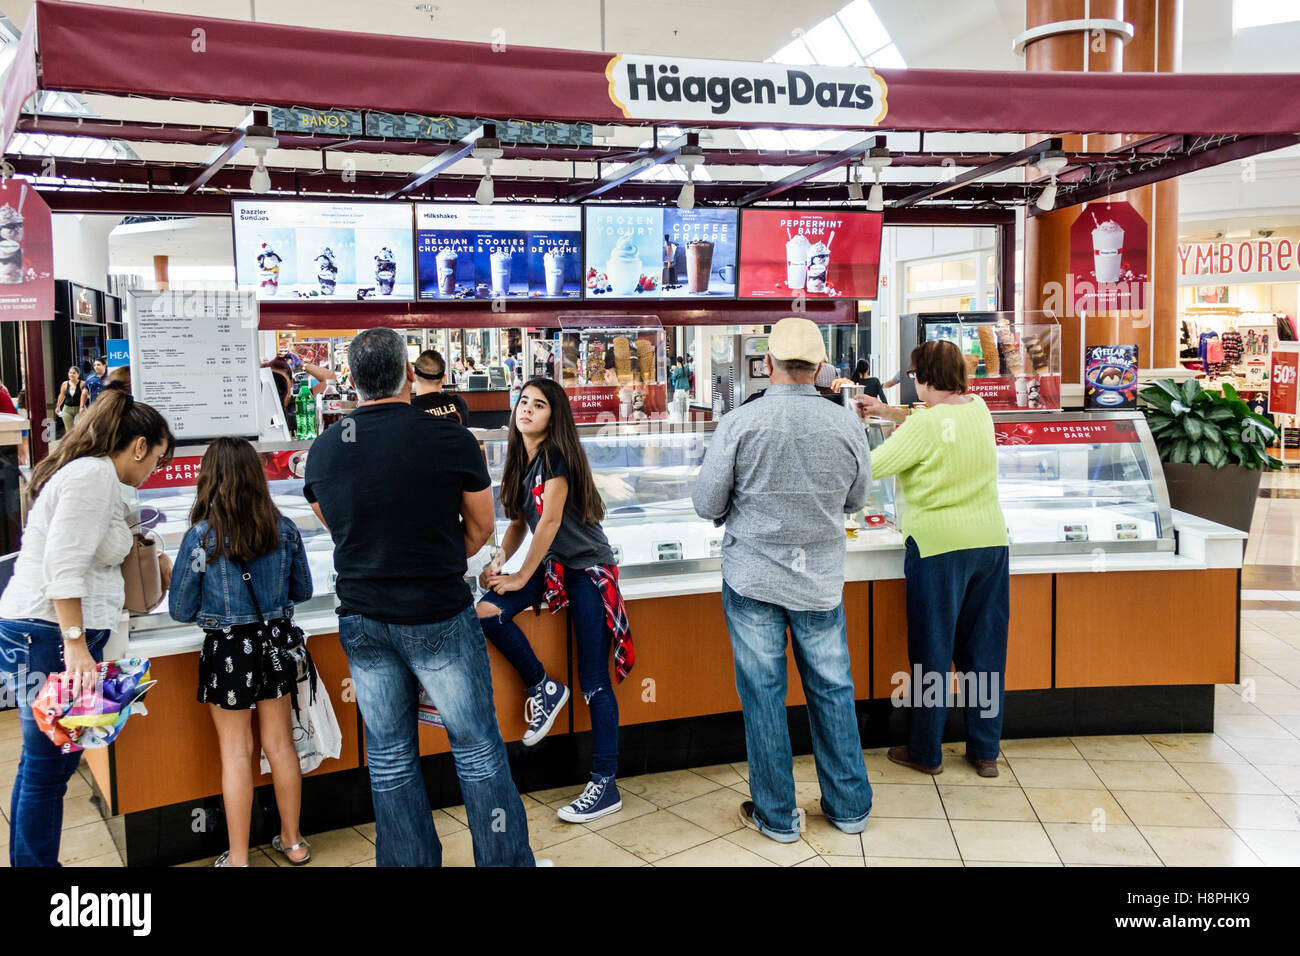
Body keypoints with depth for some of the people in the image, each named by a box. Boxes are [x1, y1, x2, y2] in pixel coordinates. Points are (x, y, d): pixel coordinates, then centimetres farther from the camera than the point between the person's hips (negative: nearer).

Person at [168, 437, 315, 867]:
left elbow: (181, 610, -7)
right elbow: (303, 591, 7)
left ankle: (238, 858, 18)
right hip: (276, 643, 3)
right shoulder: (285, 529, -6)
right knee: (280, 745, 15)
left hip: (228, 651, -3)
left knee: (236, 755, 7)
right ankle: (292, 841, 29)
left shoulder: (200, 537, -15)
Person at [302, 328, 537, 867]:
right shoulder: (451, 440, -12)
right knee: (478, 750, 8)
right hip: (438, 618, -4)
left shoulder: (322, 450, 0)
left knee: (389, 759, 14)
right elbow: (480, 528, -1)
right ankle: (505, 860, 19)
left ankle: (408, 861, 24)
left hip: (361, 619, 4)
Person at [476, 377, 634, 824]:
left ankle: (605, 786, 3)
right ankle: (542, 687, 5)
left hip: (588, 570, -7)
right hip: (550, 566, 8)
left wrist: (521, 577, -12)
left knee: (594, 684, -5)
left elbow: (550, 522, -17)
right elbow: (519, 521, 13)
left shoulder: (556, 456, -15)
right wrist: (498, 561, -2)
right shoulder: (520, 457, 8)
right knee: (487, 611, -17)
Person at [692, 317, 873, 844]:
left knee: (763, 694, 9)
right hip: (821, 580, 2)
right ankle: (849, 807, 27)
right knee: (833, 690, 15)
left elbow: (706, 504, -7)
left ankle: (776, 815, 20)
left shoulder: (739, 423, -13)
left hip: (752, 578, -2)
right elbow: (856, 499, 8)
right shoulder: (848, 424, -7)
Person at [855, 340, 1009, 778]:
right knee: (985, 648, 13)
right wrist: (889, 411, 22)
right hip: (990, 541, 6)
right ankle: (986, 751, 23)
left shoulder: (924, 425, -15)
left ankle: (925, 752, 19)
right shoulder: (979, 409, 5)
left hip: (938, 545, -6)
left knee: (932, 651, 6)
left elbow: (873, 467, -10)